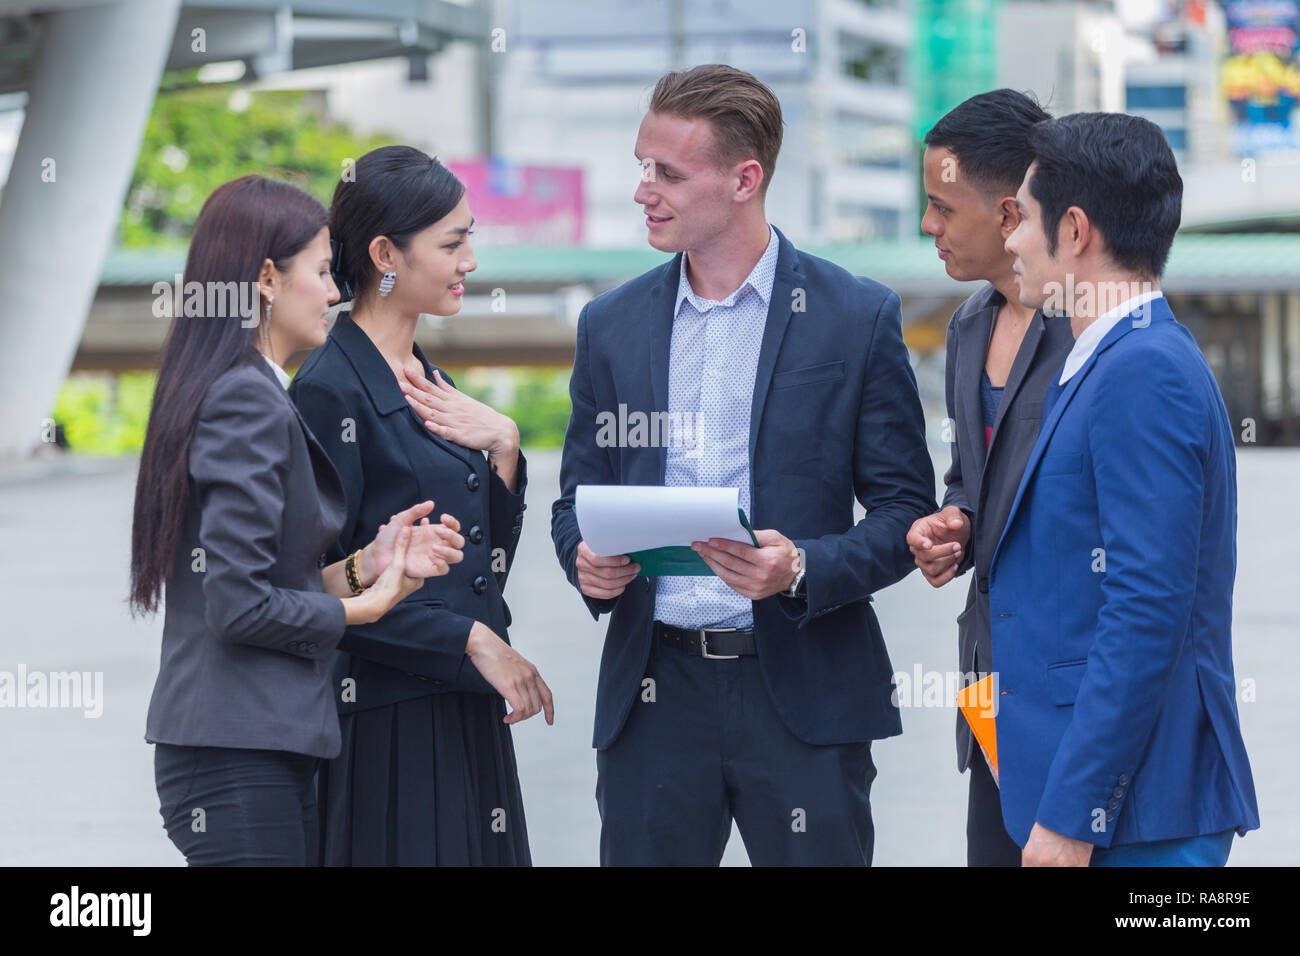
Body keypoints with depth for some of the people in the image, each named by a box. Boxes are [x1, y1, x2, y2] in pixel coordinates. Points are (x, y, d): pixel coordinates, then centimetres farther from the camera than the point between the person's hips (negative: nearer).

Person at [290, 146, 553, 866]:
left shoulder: (428, 386, 14)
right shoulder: (331, 390, -12)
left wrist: (502, 448, 0)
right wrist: (471, 639, -14)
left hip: (464, 718, 8)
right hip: (385, 724, -8)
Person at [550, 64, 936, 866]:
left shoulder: (858, 317, 0)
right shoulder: (612, 326, 10)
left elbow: (905, 512, 0)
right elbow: (579, 500, 16)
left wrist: (803, 569, -18)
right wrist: (588, 564, -8)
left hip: (802, 691, -3)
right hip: (656, 698, 3)